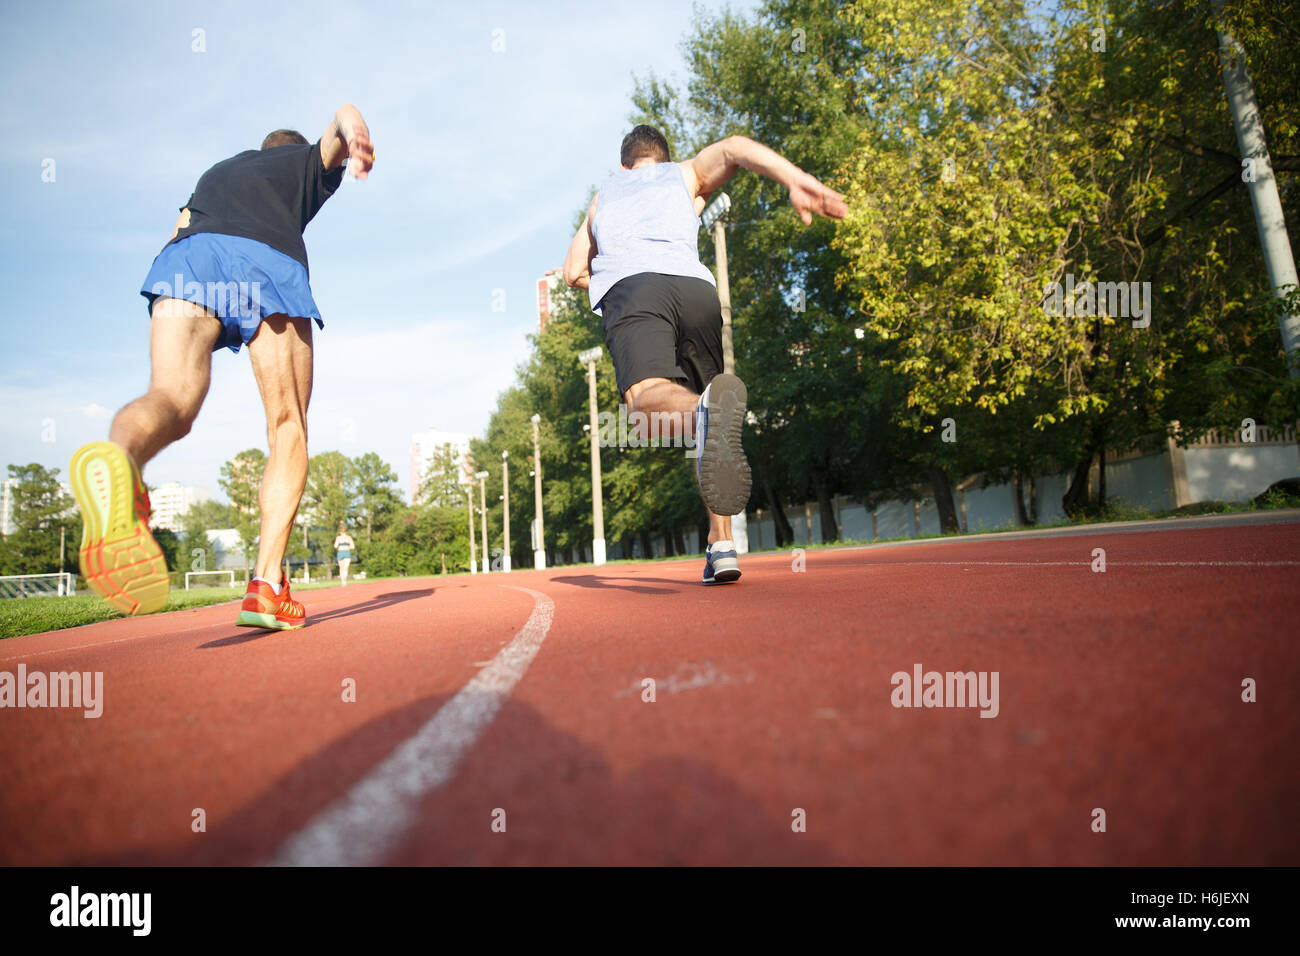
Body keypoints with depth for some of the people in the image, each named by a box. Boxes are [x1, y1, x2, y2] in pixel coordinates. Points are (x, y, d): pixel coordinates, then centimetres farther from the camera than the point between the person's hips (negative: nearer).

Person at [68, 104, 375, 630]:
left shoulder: (216, 170, 44)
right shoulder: (308, 161, 35)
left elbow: (180, 234, 31)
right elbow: (344, 114, 15)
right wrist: (353, 131, -6)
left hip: (187, 254, 3)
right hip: (270, 260, -3)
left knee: (170, 398, -20)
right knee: (288, 429, 2)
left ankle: (119, 461, -59)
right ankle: (266, 586, -12)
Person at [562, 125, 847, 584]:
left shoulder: (604, 193, 38)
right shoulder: (686, 175, 32)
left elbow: (574, 272, 34)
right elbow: (734, 148, 10)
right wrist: (799, 182, -6)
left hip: (629, 289, -1)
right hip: (695, 288, 1)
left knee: (646, 396, -25)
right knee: (703, 396, 13)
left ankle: (704, 412, -64)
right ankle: (721, 546, 2)